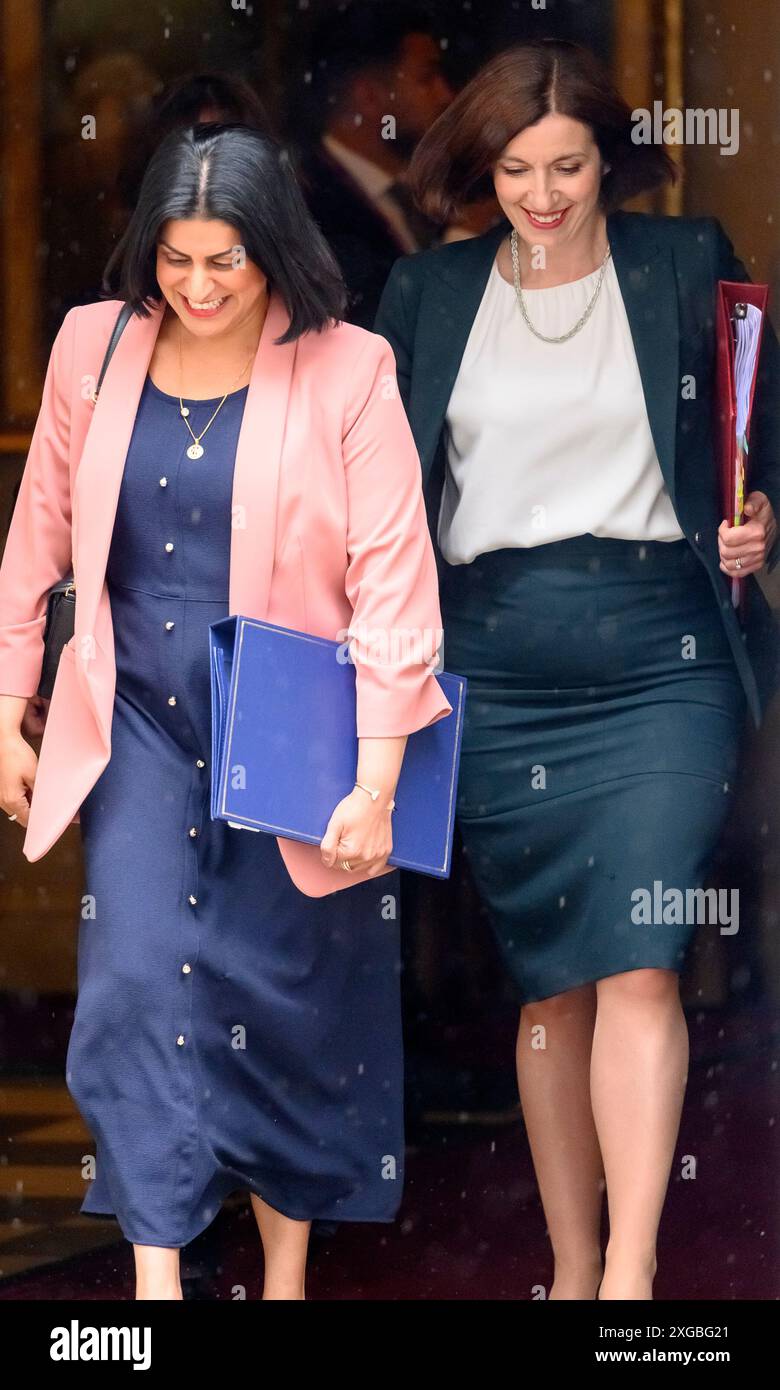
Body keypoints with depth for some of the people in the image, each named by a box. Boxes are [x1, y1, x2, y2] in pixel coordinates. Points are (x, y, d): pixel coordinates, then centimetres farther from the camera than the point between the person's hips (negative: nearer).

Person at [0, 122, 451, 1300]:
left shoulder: (346, 371, -8)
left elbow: (394, 579, -10)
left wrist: (377, 781, -14)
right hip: (142, 724, 2)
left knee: (290, 1002, 7)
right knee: (140, 980, -10)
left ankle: (287, 1273, 22)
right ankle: (156, 1276, -7)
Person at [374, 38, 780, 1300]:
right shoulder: (427, 294, 11)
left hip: (658, 656, -2)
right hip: (491, 664, 2)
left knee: (638, 965, -14)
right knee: (548, 979, 7)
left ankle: (631, 1277, -18)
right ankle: (571, 1268, 15)